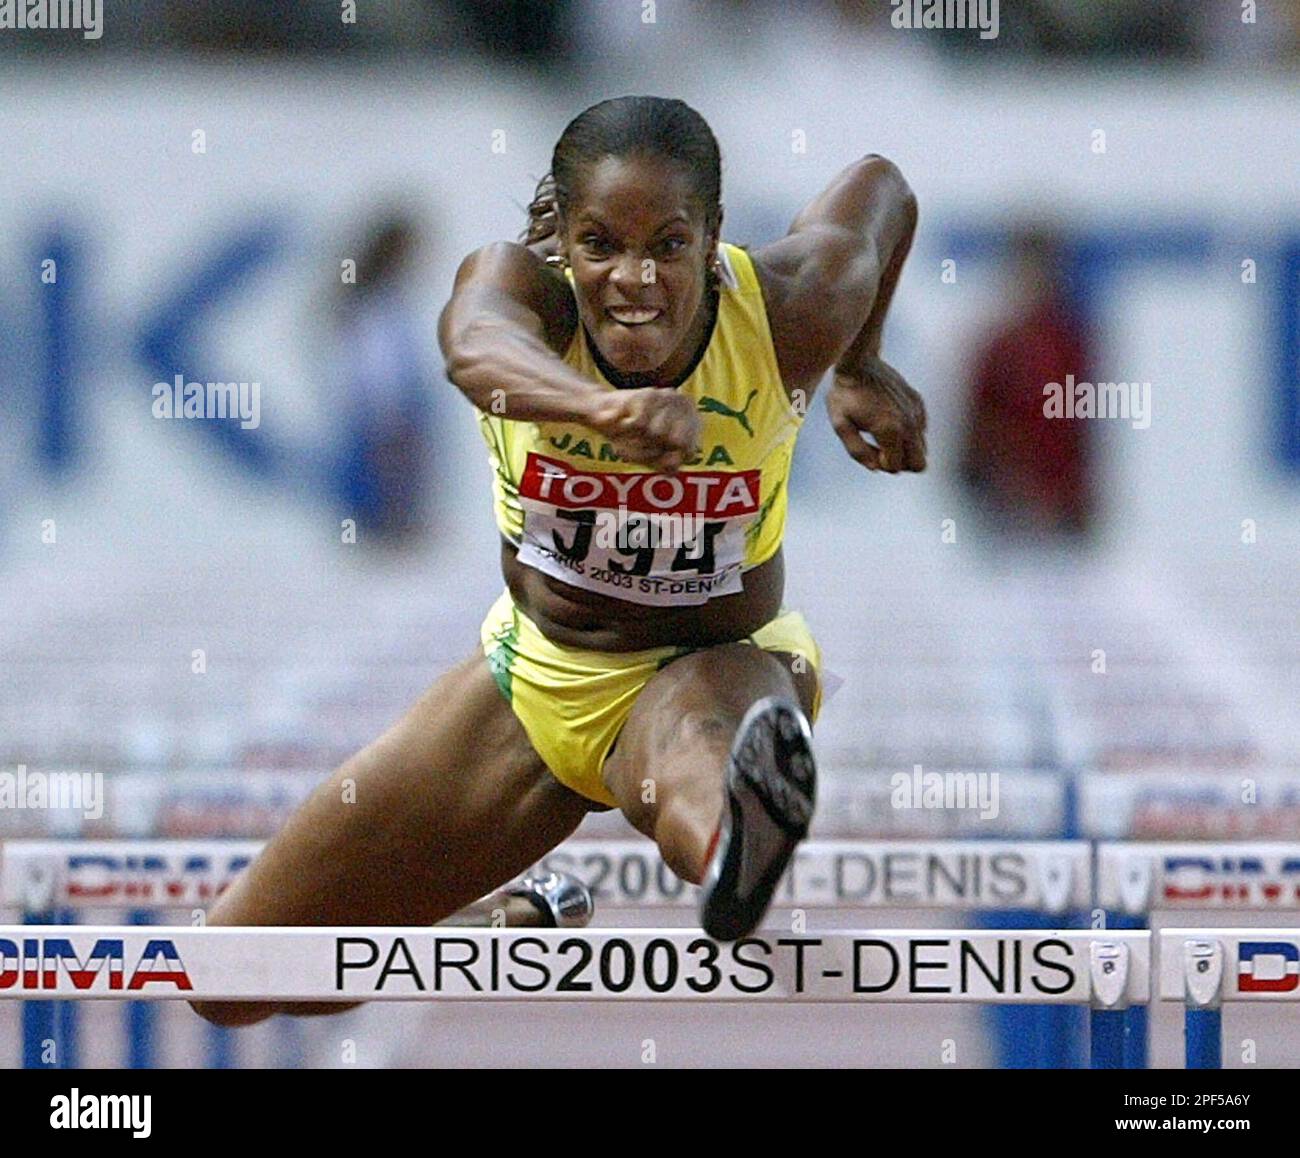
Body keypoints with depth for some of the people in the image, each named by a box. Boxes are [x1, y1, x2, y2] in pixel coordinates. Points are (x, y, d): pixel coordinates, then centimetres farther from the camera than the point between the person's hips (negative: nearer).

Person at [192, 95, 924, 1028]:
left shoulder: (788, 312, -20)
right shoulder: (519, 285, -23)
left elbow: (880, 187, 4)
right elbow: (477, 349, -52)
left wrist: (862, 369, 8)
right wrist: (599, 408, -72)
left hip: (713, 668, -3)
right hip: (535, 671, 3)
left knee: (698, 759, -46)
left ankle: (737, 849, -84)